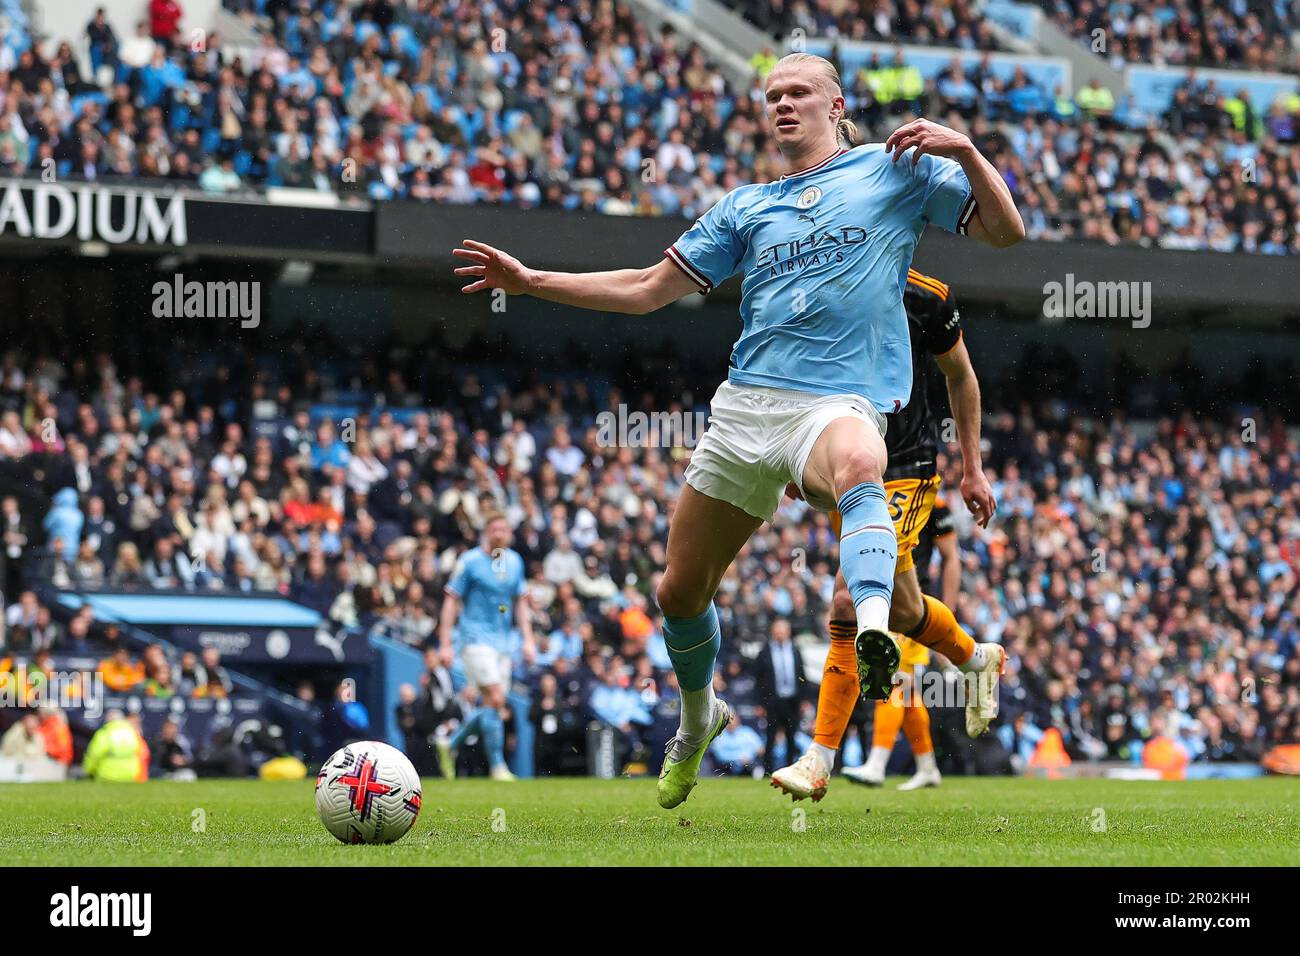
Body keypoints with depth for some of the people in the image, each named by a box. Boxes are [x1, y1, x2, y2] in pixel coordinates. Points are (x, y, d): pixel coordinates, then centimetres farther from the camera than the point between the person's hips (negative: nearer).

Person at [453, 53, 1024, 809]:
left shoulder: (897, 169, 10)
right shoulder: (747, 208, 21)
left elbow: (1005, 231, 5)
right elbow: (648, 289, 23)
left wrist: (964, 150, -12)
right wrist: (530, 281, 18)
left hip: (839, 402, -5)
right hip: (744, 406, 5)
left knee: (858, 469, -43)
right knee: (680, 590, 10)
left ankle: (875, 638, -67)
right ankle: (698, 720, 40)